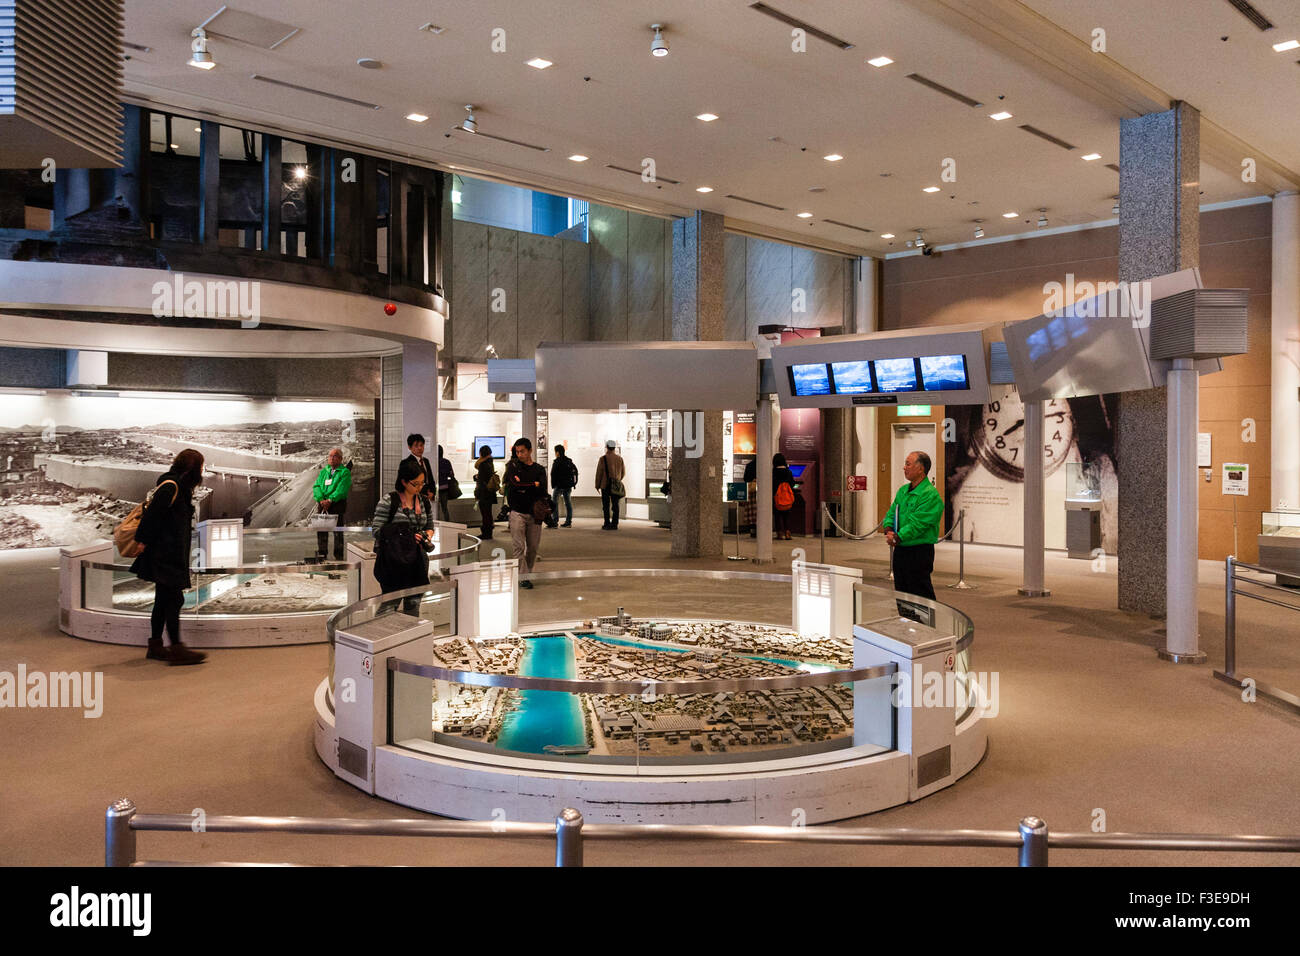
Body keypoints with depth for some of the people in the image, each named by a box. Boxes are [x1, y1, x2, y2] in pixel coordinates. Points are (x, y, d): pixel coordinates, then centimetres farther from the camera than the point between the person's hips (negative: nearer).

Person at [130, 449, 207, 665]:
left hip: (171, 555, 10)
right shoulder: (170, 486, -16)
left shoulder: (179, 487, 16)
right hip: (166, 556, -10)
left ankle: (155, 647, 19)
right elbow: (152, 515, -18)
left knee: (164, 600, 13)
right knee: (175, 599, -9)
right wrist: (143, 541, -14)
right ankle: (176, 649, -7)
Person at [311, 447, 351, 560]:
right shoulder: (324, 471, 17)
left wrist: (330, 500, -20)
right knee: (321, 529, 5)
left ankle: (338, 555, 2)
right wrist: (321, 500, -10)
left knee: (337, 530, -4)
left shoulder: (345, 472, 1)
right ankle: (321, 554, 14)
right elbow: (316, 486, 7)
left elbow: (341, 490, -11)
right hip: (322, 504, 5)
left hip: (337, 504, -5)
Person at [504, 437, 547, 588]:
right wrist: (534, 485, -6)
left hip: (534, 513, 2)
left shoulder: (539, 469, 8)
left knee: (533, 547, 6)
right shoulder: (513, 466, 5)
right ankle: (523, 577, -5)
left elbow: (542, 489, -8)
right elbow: (514, 485, -12)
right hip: (517, 512, -2)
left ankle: (528, 572, 20)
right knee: (519, 546, -7)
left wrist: (523, 486, -11)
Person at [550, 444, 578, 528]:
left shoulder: (556, 462, -11)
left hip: (559, 486, -6)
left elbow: (553, 474, -12)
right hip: (568, 486, 6)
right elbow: (575, 471, 15)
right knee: (568, 503, 8)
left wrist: (553, 485, -4)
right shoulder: (570, 461, 10)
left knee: (555, 503, -1)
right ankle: (569, 522, 8)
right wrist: (574, 483, 16)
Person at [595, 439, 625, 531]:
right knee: (615, 505, 6)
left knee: (606, 505, 1)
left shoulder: (603, 458, -9)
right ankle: (615, 524, 5)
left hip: (605, 485, -4)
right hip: (616, 487, 4)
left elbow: (599, 473, -7)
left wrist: (597, 485, 2)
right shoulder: (620, 458, 4)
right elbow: (623, 472, 12)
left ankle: (607, 524, 0)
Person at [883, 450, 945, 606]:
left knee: (921, 596, -4)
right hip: (900, 550, 8)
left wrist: (898, 537, -24)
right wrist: (888, 529, -8)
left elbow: (917, 524, -21)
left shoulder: (930, 495, -15)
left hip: (919, 551, -8)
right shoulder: (903, 491, 13)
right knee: (901, 592, 15)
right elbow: (891, 513, 11)